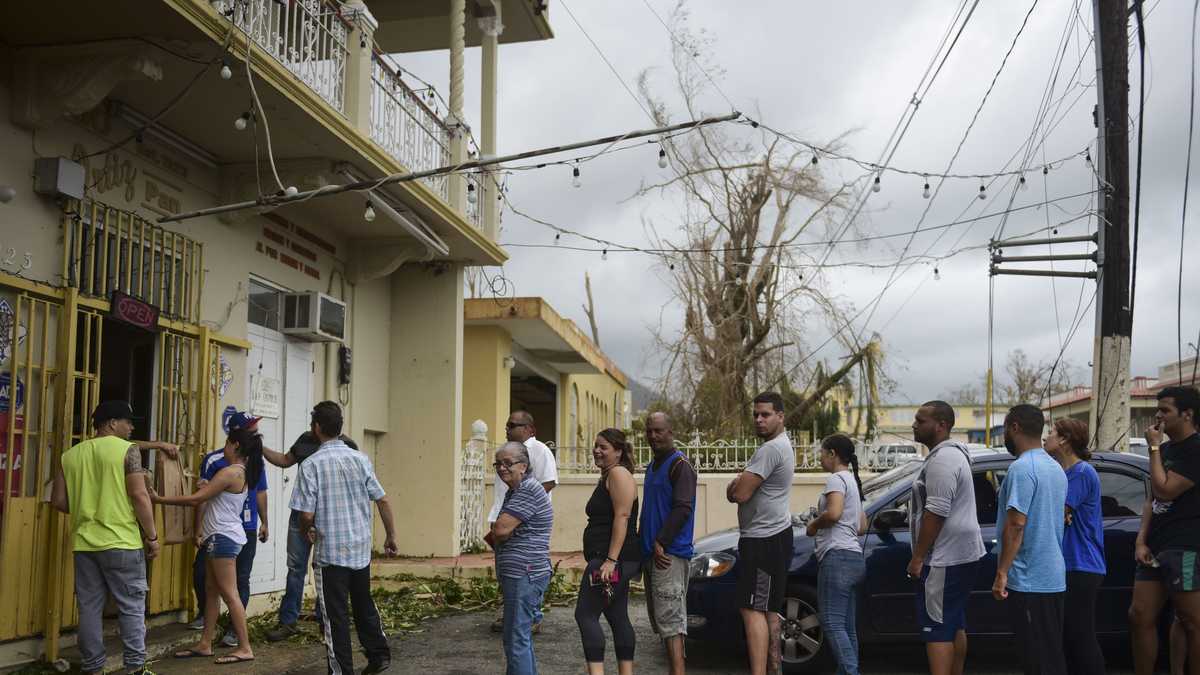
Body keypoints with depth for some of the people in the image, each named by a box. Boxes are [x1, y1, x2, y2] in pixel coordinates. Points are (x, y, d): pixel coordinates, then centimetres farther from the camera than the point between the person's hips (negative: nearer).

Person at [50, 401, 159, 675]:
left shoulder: (70, 455, 9)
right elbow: (139, 496, -13)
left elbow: (58, 501, 11)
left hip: (84, 543, 5)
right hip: (122, 542, -5)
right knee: (131, 606, 3)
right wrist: (152, 536, -6)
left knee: (89, 608, 10)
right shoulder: (128, 449, -7)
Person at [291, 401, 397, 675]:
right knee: (364, 604, 21)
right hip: (361, 549, 5)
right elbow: (382, 501, 1)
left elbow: (307, 514, -14)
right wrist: (391, 536, 12)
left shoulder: (311, 465, -12)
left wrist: (306, 532, 8)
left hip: (330, 552, -5)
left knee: (335, 614, 5)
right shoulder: (361, 459, 0)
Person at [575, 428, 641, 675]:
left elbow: (622, 517, -20)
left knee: (586, 614, -14)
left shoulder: (618, 473, -10)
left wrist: (611, 560, -25)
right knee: (618, 618, 11)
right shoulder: (607, 476, 22)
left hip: (613, 560, -11)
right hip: (617, 561, 11)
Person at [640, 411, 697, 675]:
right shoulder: (652, 466, 19)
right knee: (659, 618, 12)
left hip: (669, 554, -10)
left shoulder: (680, 465, -9)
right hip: (651, 553, 10)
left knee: (670, 619, -14)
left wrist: (660, 543, -20)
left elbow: (683, 509, -18)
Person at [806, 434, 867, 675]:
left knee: (832, 623, -13)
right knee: (847, 627, 8)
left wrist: (813, 525, -5)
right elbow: (862, 526, 27)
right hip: (855, 557, 10)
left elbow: (833, 513, -23)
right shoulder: (853, 481, 24)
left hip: (838, 556, -10)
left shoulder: (836, 479, -6)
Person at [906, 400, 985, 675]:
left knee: (937, 629, -9)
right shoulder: (951, 453, 16)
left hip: (944, 560, -11)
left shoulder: (942, 459, -18)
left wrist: (917, 557, -19)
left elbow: (936, 512, -23)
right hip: (960, 556, 11)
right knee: (956, 626, 15)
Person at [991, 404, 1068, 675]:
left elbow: (1016, 524, -21)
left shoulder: (1022, 468, -16)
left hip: (1028, 580, -9)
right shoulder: (1056, 468, 12)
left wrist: (1001, 573, -19)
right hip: (1054, 578, 9)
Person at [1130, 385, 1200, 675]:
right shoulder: (1166, 449, 18)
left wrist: (1154, 448, -8)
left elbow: (1165, 491, -17)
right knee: (1140, 617, 9)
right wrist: (1141, 539, 7)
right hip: (1155, 548, 9)